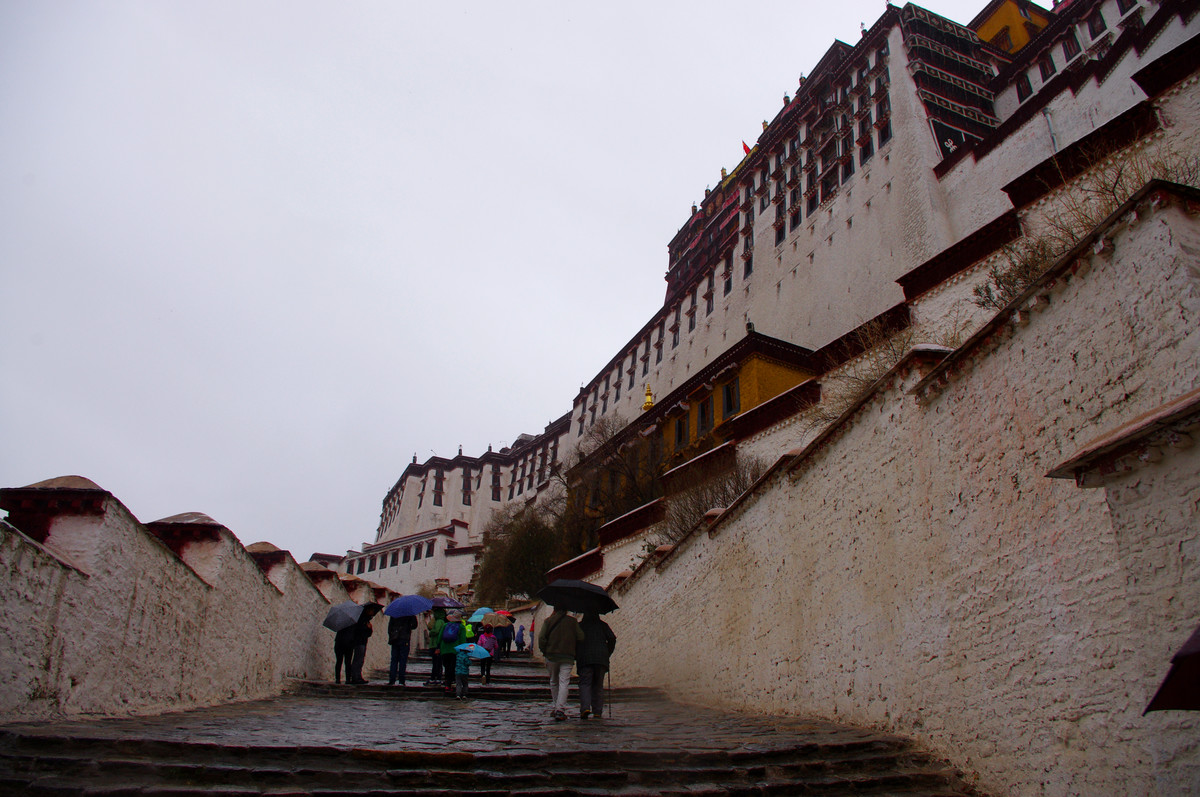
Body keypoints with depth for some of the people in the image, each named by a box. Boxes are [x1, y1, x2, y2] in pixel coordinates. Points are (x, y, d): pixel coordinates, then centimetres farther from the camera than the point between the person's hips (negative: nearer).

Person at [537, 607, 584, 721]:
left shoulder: (548, 620, 5)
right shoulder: (572, 621, 4)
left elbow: (541, 637, -5)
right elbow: (580, 638, 0)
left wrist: (545, 651, 6)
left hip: (551, 656, 1)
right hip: (568, 656, -1)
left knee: (553, 682, 17)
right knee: (564, 682, -3)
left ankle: (557, 708, 22)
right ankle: (560, 709, -16)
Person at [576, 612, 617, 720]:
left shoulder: (579, 625, 14)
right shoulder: (602, 625, 15)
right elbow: (612, 638, 3)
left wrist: (576, 656, 12)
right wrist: (607, 654, 12)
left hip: (584, 659, -1)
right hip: (601, 658, 1)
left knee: (584, 684, -3)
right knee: (598, 685, 8)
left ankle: (585, 708, -24)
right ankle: (598, 712, 4)